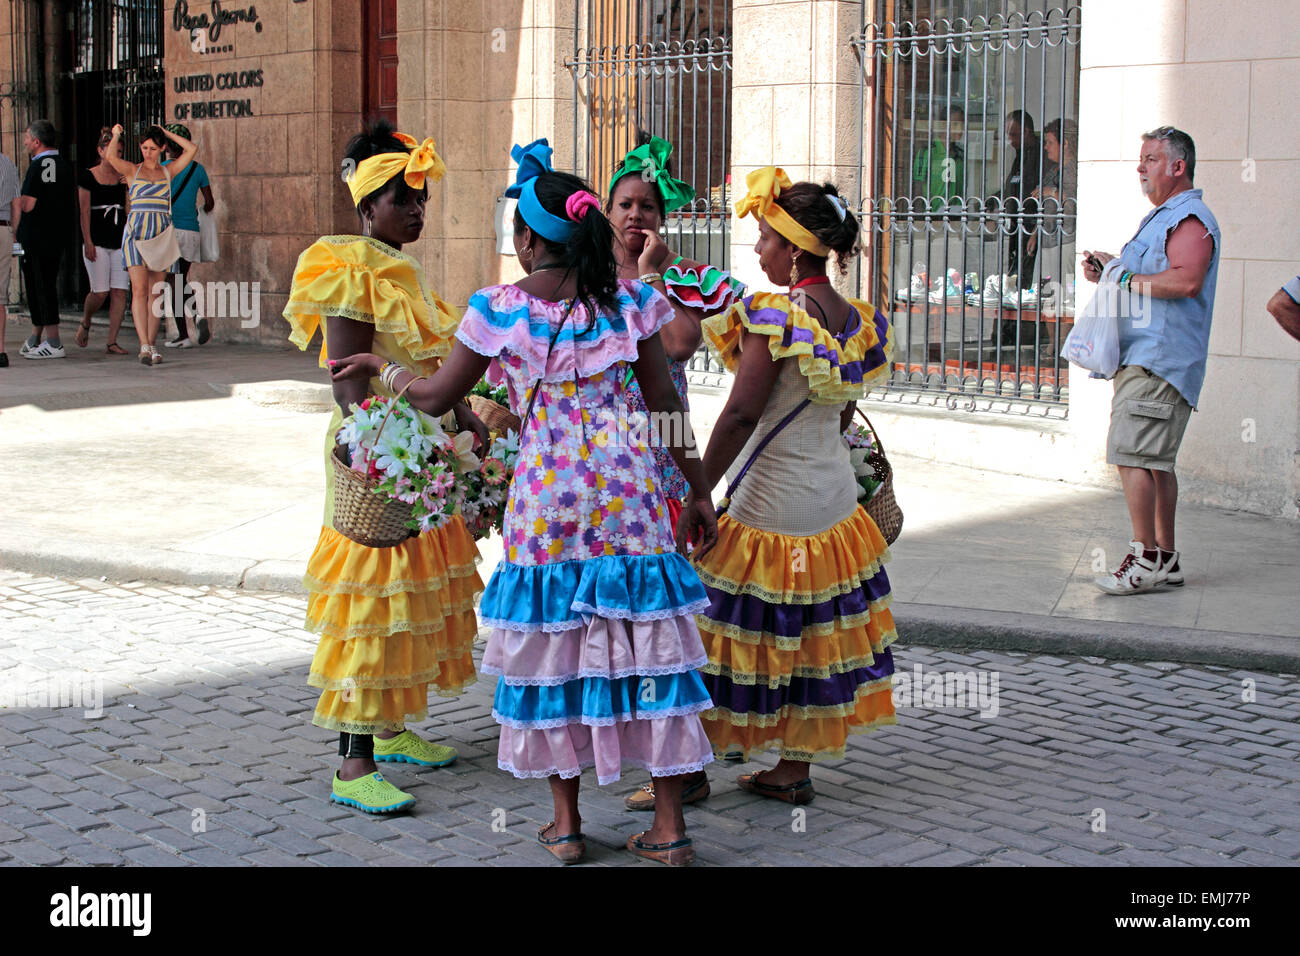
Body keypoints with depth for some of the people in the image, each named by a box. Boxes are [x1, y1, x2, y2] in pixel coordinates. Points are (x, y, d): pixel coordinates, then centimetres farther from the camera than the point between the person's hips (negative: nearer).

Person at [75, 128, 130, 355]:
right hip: (97, 240, -3)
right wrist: (88, 242, -8)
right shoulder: (88, 177, 1)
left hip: (121, 240, 3)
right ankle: (85, 323, 22)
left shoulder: (125, 177, 11)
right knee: (100, 292, -9)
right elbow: (84, 211, -1)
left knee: (120, 292, -4)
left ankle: (112, 342, 0)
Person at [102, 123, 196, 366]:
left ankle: (152, 344, 7)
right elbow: (110, 156, -11)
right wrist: (116, 135, -1)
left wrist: (167, 133, 10)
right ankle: (144, 345, -17)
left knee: (156, 292, 2)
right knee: (140, 289, -12)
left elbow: (191, 150, 5)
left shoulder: (168, 172, 14)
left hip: (162, 234, 2)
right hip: (137, 231, -2)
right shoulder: (132, 171, 8)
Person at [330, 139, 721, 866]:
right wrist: (699, 492, 12)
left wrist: (384, 368, 25)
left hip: (546, 488, -2)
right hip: (627, 484, 2)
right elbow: (667, 404, 4)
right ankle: (670, 827, 9)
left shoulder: (500, 310, -4)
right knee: (645, 641, 6)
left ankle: (566, 823, 17)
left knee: (553, 641, 11)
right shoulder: (629, 299, 2)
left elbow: (437, 398, 6)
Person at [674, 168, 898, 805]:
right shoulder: (856, 320, 4)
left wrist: (696, 491, -17)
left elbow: (741, 414, -23)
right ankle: (794, 769, 24)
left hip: (770, 505, -8)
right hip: (833, 500, 8)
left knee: (737, 631, 2)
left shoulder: (777, 317, -19)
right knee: (811, 636, 15)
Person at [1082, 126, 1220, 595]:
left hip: (1159, 361, -11)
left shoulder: (1190, 218, -10)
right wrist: (1110, 269, 14)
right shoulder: (1160, 217, 23)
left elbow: (1186, 280, -26)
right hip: (1141, 358, 11)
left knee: (1132, 456, -14)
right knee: (1153, 460, 12)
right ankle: (1165, 560, 17)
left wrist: (1127, 278, -17)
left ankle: (1147, 559, -10)